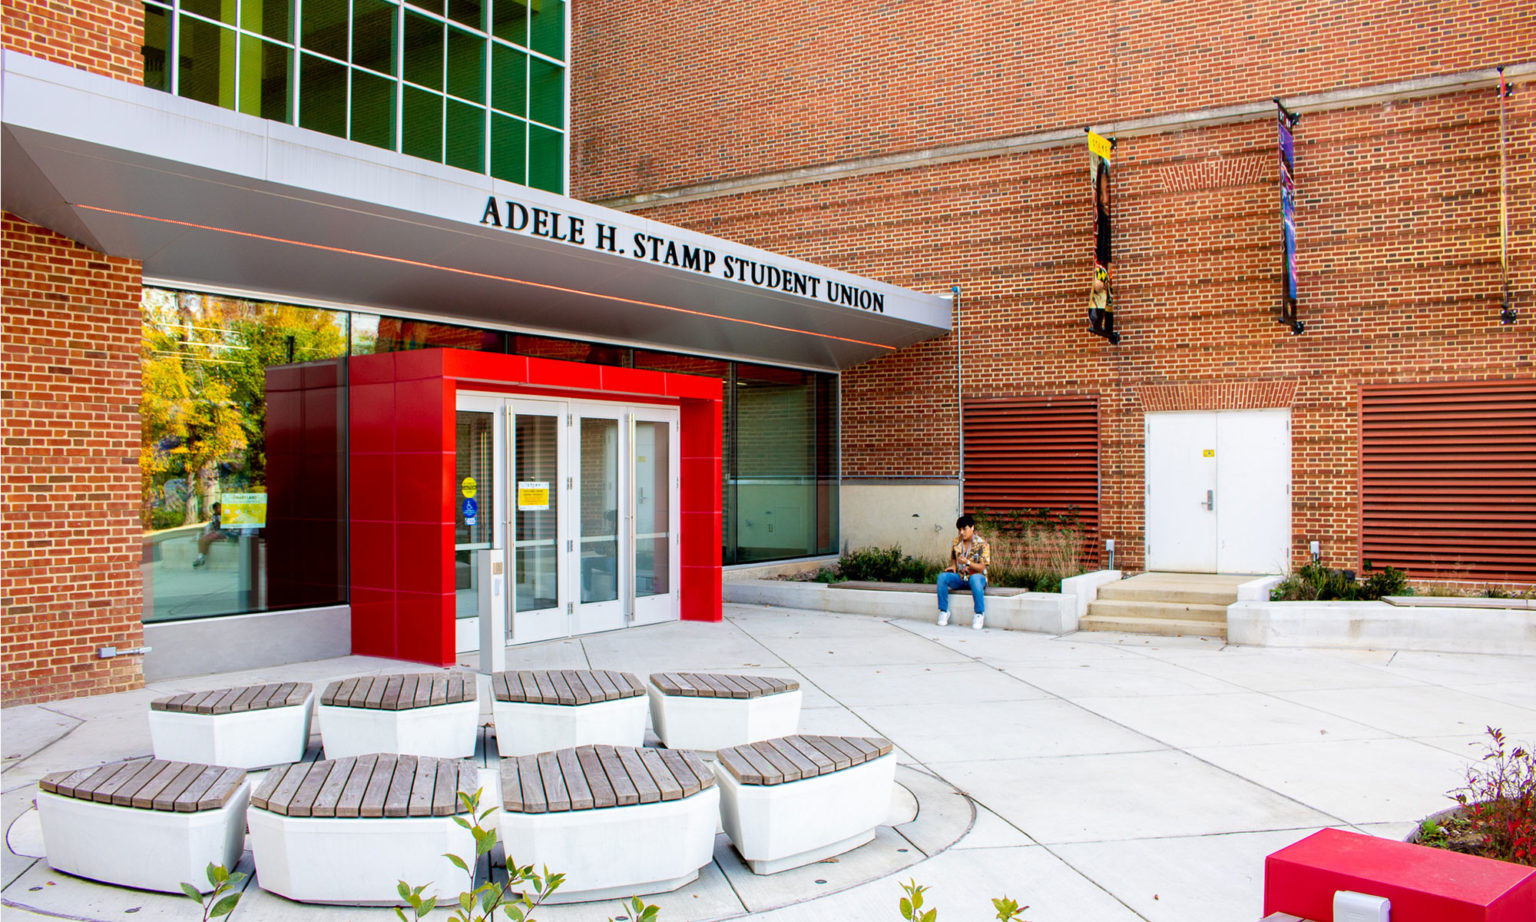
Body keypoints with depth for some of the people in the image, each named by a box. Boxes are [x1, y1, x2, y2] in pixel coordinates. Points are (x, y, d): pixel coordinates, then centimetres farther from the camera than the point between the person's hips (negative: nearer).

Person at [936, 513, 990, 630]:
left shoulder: (982, 544, -8)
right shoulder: (956, 542, 6)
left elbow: (982, 568, -13)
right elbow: (953, 558, 23)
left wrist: (967, 562, -29)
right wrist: (953, 566, 0)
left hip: (977, 577, -5)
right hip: (960, 578, 5)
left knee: (974, 578, -42)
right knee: (942, 576, -24)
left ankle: (980, 614, -30)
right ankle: (943, 611, -16)